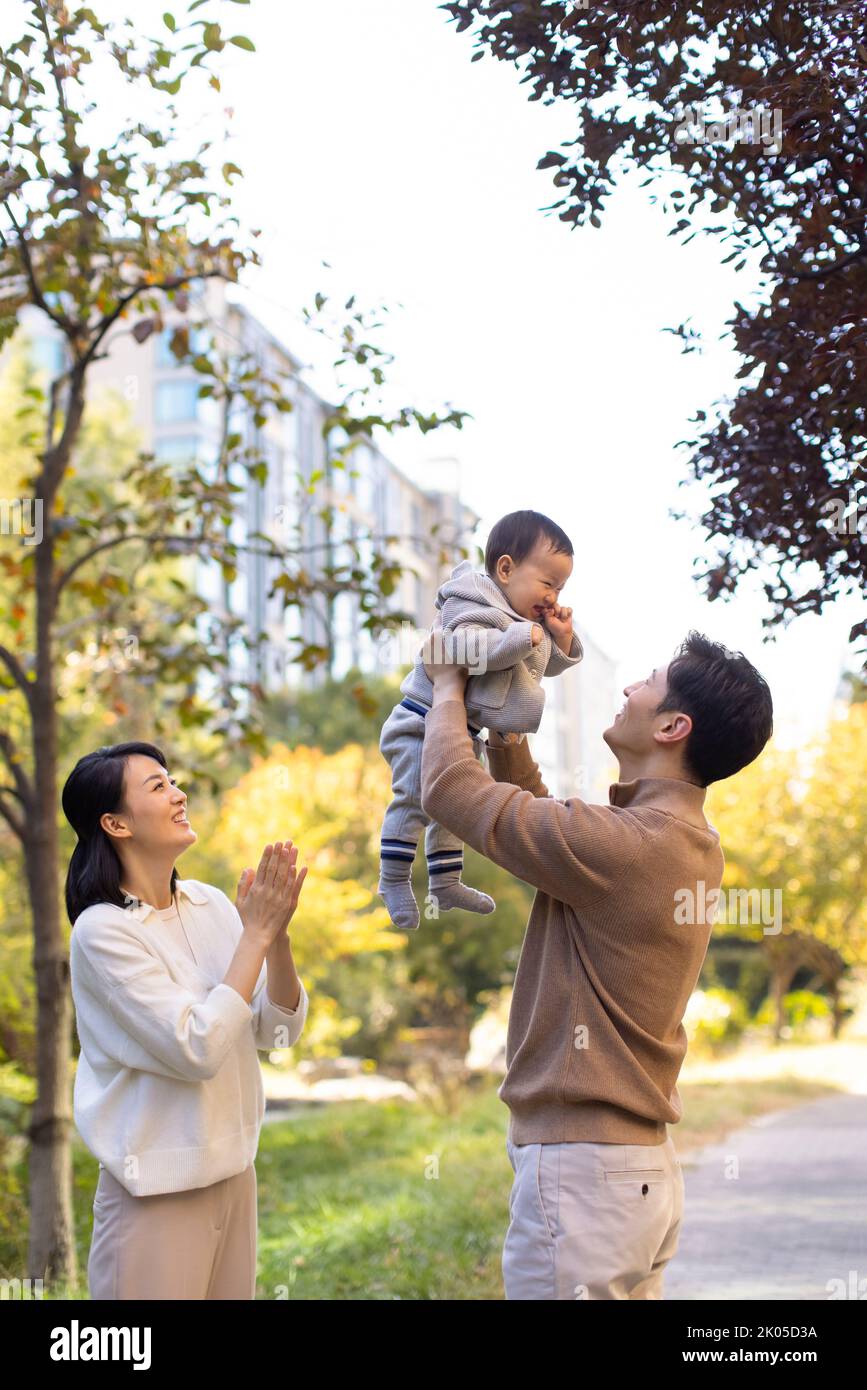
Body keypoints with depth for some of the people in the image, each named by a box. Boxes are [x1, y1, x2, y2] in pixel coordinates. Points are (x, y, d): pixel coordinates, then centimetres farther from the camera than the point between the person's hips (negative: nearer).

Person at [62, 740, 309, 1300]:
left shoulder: (210, 903, 2)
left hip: (234, 1171, 6)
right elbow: (197, 1049, -22)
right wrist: (255, 935, -19)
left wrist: (277, 933, -14)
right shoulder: (103, 929, -15)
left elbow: (279, 1029, 1)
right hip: (158, 1191, -6)